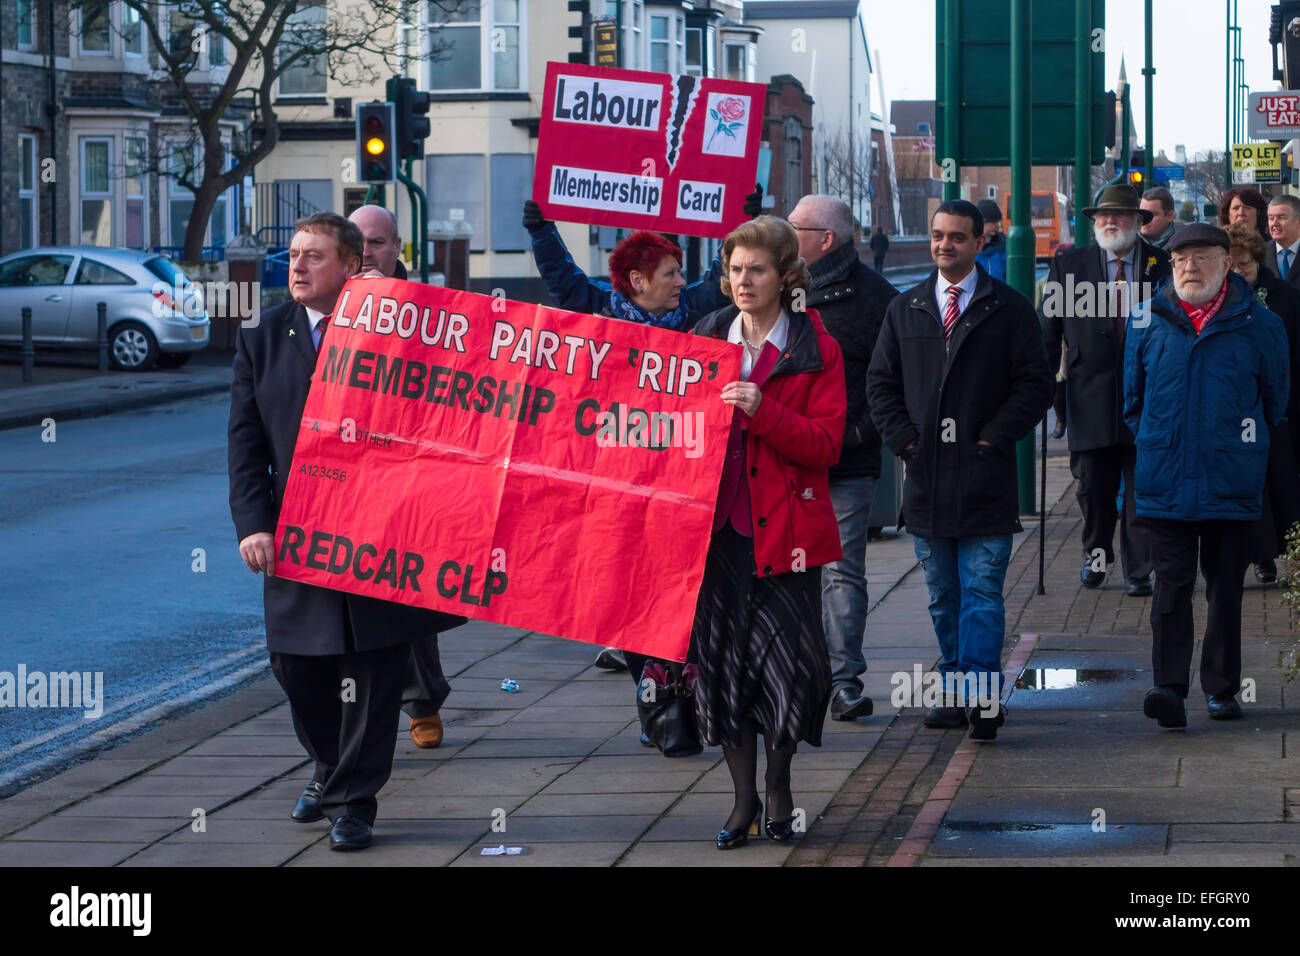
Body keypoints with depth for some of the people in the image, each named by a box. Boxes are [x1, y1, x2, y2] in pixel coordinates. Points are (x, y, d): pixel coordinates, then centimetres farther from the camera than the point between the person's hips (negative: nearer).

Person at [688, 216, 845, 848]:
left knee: (788, 657, -3)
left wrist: (762, 412, -20)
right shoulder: (706, 339, 11)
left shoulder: (816, 351, 0)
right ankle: (743, 798, 12)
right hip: (719, 524, 3)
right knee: (721, 659, 1)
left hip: (784, 528, -3)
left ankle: (778, 786, 18)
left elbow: (826, 443, -9)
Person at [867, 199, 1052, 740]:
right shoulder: (905, 310, 13)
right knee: (943, 598, 9)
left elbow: (1034, 384, -1)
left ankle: (981, 696, -12)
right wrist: (903, 437, -1)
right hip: (926, 475, 4)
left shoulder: (1009, 310, 2)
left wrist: (993, 438, -9)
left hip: (984, 478, -4)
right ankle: (955, 691, 16)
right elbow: (881, 383, 13)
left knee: (981, 593, -9)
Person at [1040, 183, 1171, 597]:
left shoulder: (1163, 265, 3)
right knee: (1093, 486, 7)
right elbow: (1047, 330, 7)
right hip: (1091, 400, 1)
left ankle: (1138, 570, 10)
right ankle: (1096, 553, 30)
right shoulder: (1068, 265, 6)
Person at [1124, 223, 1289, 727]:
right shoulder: (1148, 321, 5)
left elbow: (1275, 399, 12)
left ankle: (1222, 688, 16)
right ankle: (1170, 687, -10)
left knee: (1225, 586, 8)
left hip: (1231, 482, 0)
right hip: (1165, 479, 0)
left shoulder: (1257, 325, 1)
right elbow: (1133, 399, 17)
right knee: (1172, 584, -5)